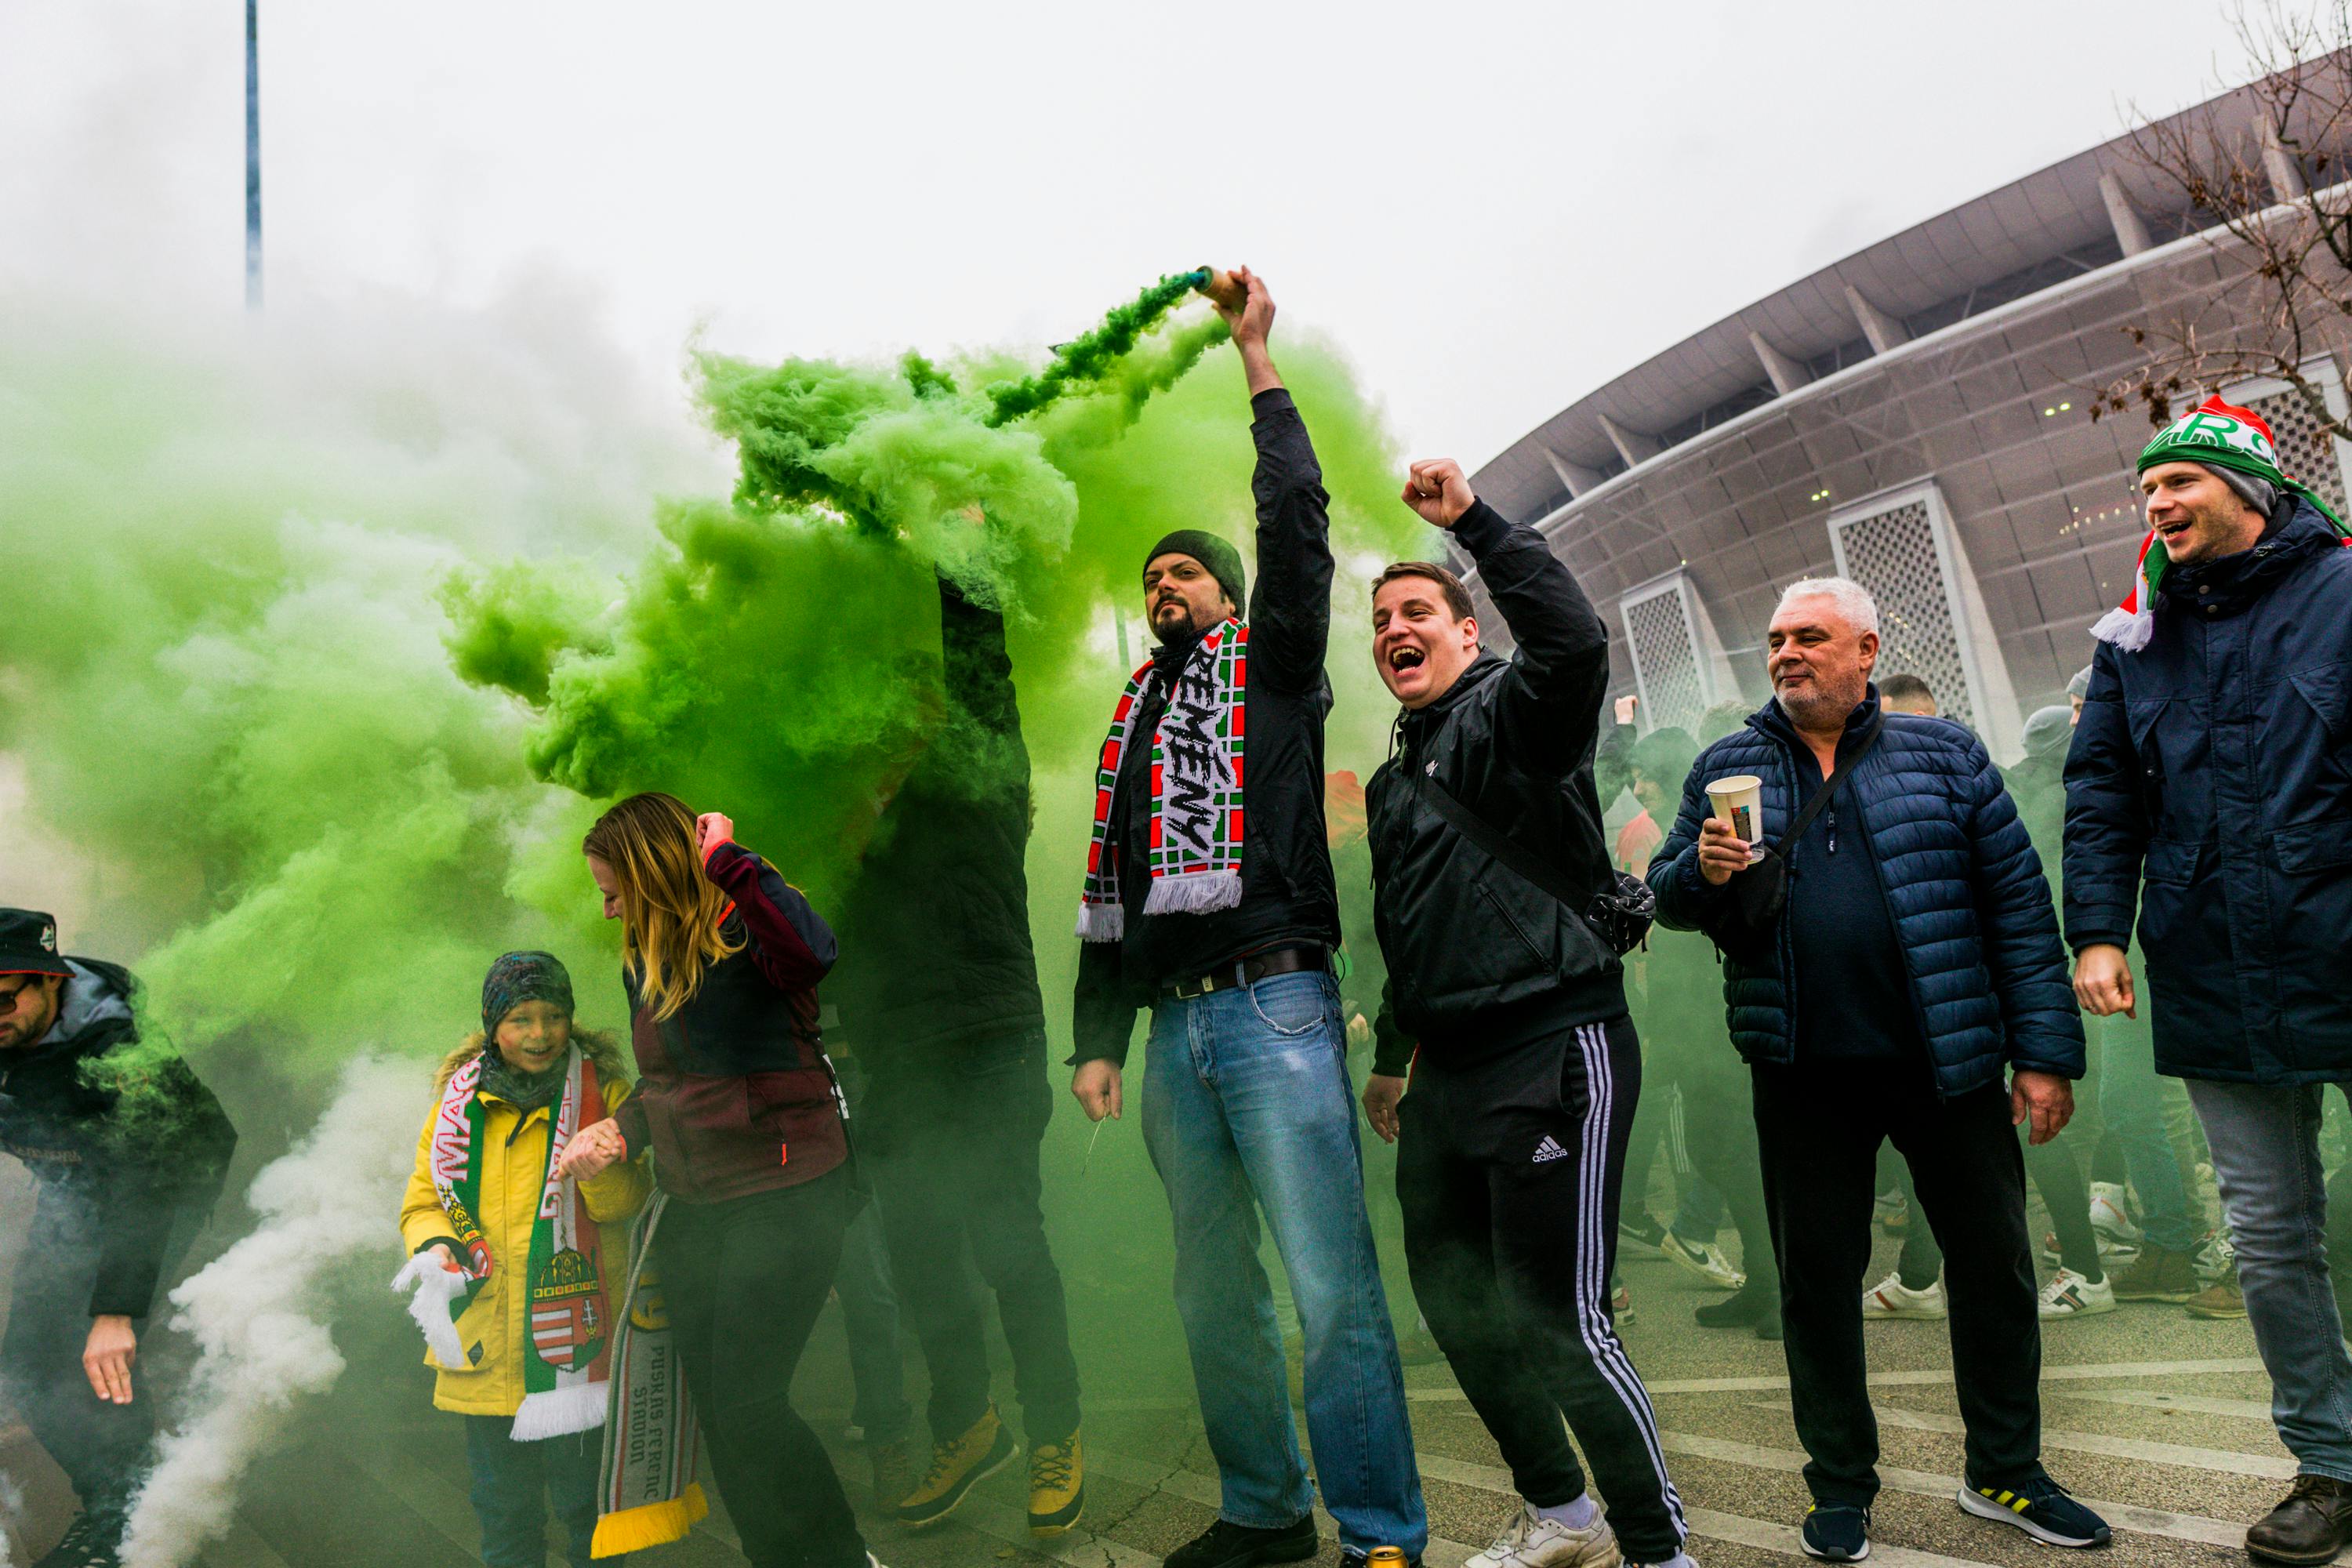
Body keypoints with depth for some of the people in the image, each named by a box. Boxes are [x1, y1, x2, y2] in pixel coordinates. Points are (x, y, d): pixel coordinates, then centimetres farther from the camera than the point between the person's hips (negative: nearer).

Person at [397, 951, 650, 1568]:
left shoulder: (601, 1090, -2)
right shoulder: (459, 1100, 6)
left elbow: (630, 1200, -10)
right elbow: (423, 1199, 12)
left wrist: (601, 1169, -31)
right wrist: (434, 1244, -9)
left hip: (575, 1332, -3)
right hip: (486, 1341, 3)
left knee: (584, 1493, 5)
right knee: (503, 1505, 16)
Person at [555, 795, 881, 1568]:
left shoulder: (747, 931, -16)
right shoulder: (643, 961, 10)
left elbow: (812, 948, -41)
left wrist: (727, 860, -33)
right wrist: (621, 1129, 1)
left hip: (784, 1196, -8)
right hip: (691, 1208, 8)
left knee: (746, 1405, -7)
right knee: (718, 1411, 12)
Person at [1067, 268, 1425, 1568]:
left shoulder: (1271, 662, 8)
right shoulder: (1133, 721, 22)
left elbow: (1297, 523, -6)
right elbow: (1106, 895, 20)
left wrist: (1256, 357, -3)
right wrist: (1097, 1037, 14)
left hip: (1275, 1008, -6)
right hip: (1173, 1027, 6)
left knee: (1331, 1290, -7)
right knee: (1212, 1291, 11)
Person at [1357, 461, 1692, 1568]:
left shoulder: (1511, 715, -4)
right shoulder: (1395, 779, 20)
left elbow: (1575, 641, -28)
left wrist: (1473, 519, -26)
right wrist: (1393, 1055, 32)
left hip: (1553, 1053, -9)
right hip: (1449, 1076, 9)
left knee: (1560, 1320, -8)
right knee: (1454, 1302, 15)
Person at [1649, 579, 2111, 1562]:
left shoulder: (1942, 755, 4)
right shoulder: (1727, 769, 8)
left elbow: (2018, 903, 1)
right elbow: (1666, 894, 9)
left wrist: (2046, 1052, -4)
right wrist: (1702, 871, -15)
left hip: (1947, 1063, 0)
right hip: (1803, 1075, 1)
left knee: (1994, 1261, 10)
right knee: (1815, 1276, 9)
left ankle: (2005, 1472, 31)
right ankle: (1840, 1483, 26)